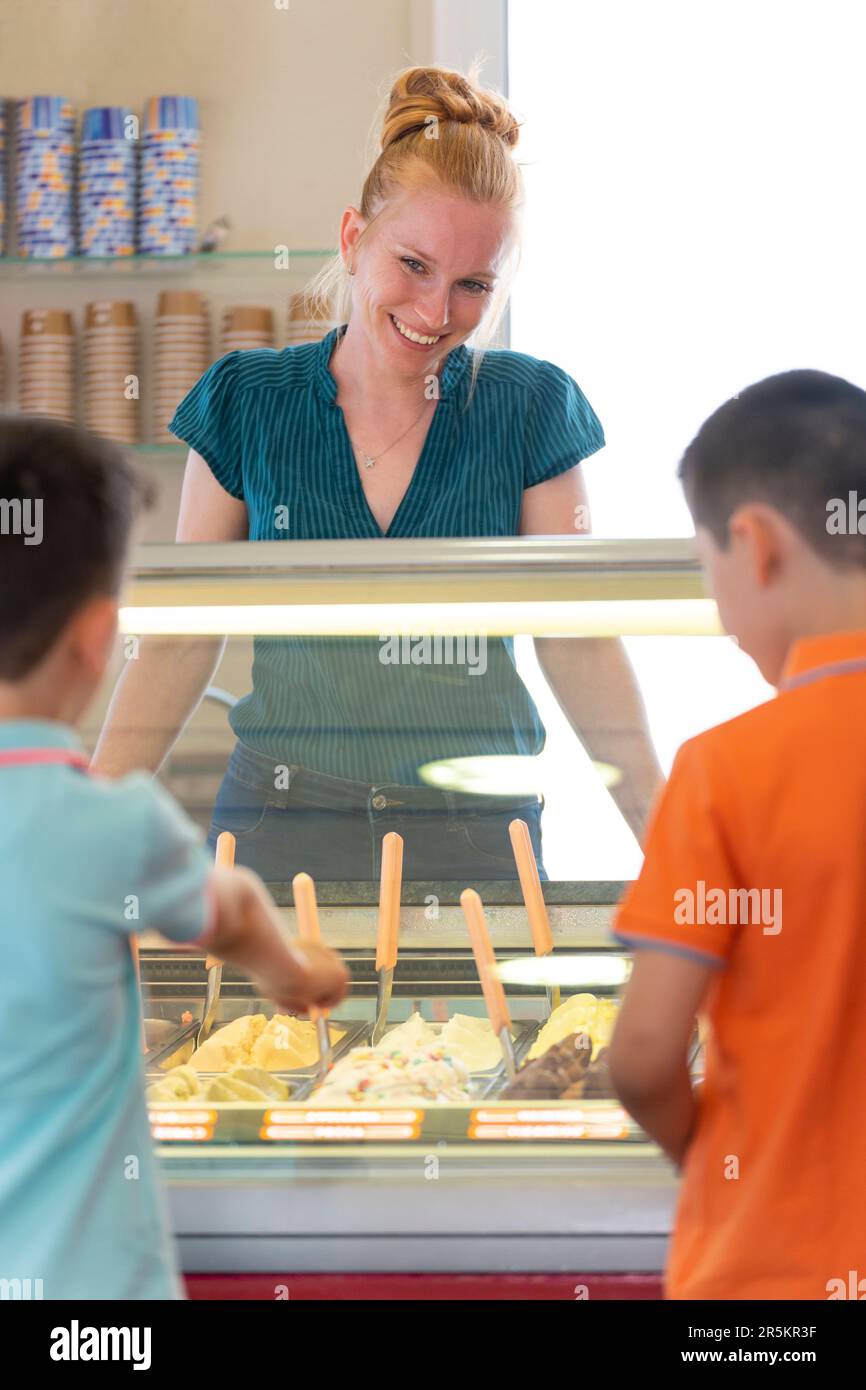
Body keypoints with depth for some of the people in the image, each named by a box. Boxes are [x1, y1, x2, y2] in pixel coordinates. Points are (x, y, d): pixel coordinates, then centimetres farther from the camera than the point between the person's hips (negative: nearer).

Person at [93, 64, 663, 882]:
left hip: (475, 838, 0)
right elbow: (182, 637, 4)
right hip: (283, 826, 0)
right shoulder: (248, 403, 2)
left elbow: (578, 642, 1)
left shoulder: (529, 409, 1)